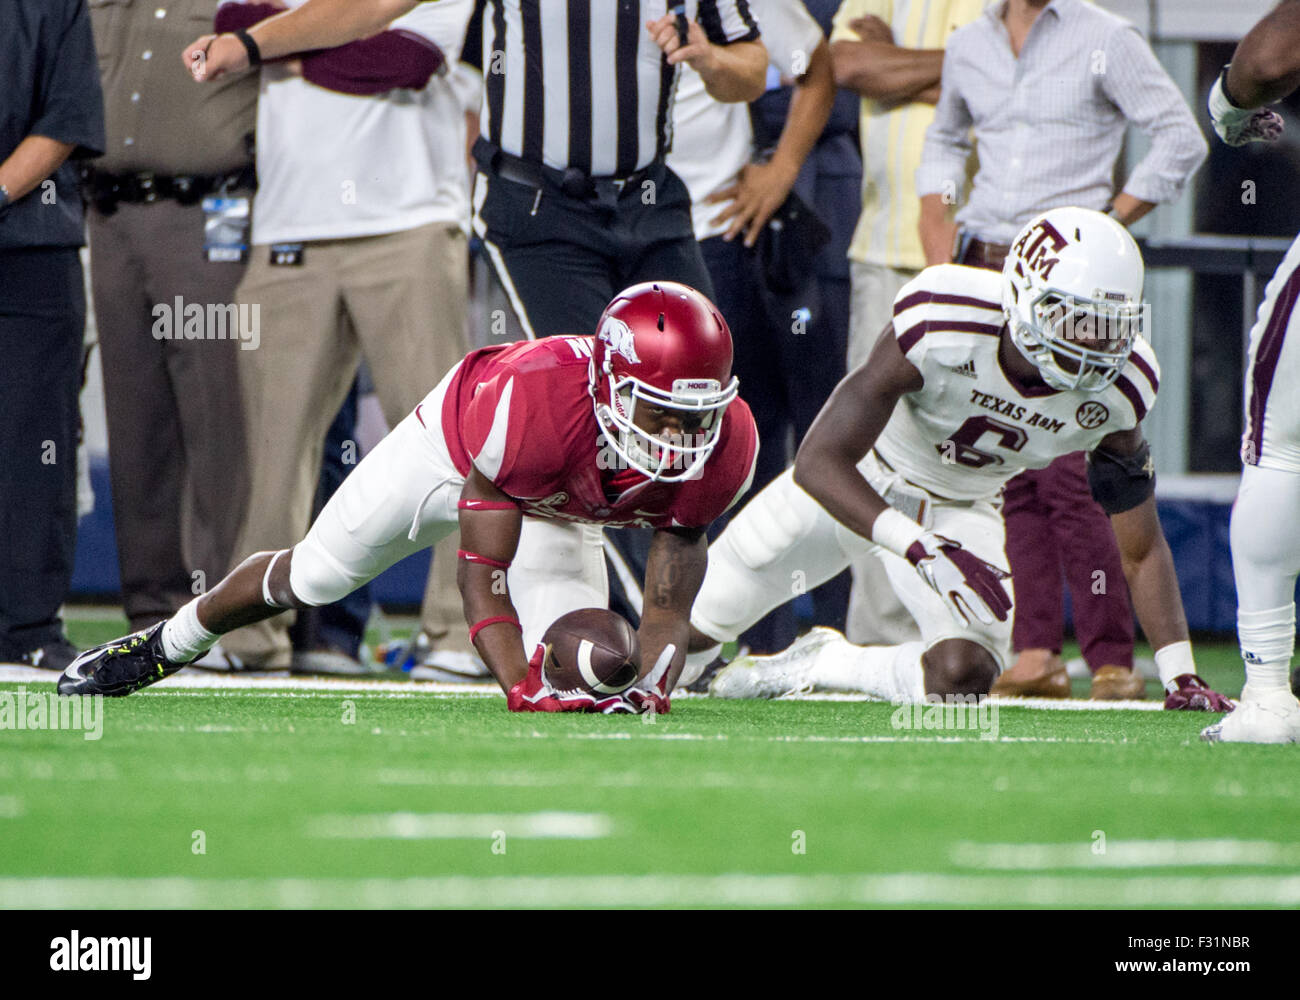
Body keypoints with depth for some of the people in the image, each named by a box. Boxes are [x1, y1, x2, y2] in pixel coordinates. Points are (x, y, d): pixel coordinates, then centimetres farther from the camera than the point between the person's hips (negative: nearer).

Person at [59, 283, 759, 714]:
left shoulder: (719, 451, -35)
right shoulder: (528, 399, -48)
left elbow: (667, 609, -23)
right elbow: (482, 571, -38)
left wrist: (649, 691, -43)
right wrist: (521, 691, -51)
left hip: (551, 514, 3)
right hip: (452, 448, -3)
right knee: (314, 576, 10)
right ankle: (172, 643, 40)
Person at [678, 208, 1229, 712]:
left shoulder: (1115, 388, -24)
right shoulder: (941, 325, -37)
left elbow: (1142, 550, -10)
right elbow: (818, 463, -36)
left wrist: (1182, 677, -19)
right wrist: (922, 548, -49)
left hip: (961, 508, 3)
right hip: (851, 483, -2)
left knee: (964, 671, -23)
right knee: (687, 628, 0)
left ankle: (819, 665, 7)